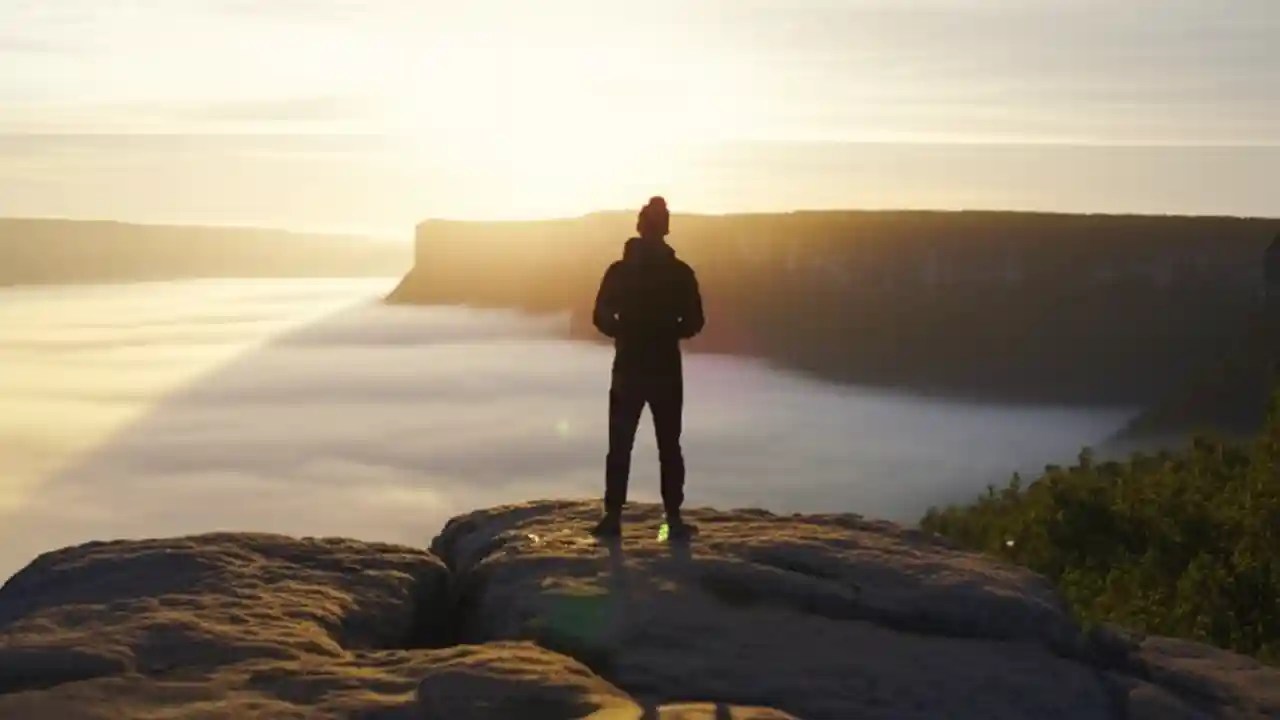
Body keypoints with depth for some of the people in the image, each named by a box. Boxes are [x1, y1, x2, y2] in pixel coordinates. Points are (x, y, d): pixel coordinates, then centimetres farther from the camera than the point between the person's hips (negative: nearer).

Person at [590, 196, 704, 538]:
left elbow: (601, 318, -3)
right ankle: (673, 519, 5)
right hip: (666, 371, 0)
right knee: (669, 447, 7)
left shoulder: (619, 271, -3)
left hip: (628, 371, 0)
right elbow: (693, 322, -2)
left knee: (620, 447, 7)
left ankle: (613, 517, 5)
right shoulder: (681, 272, -3)